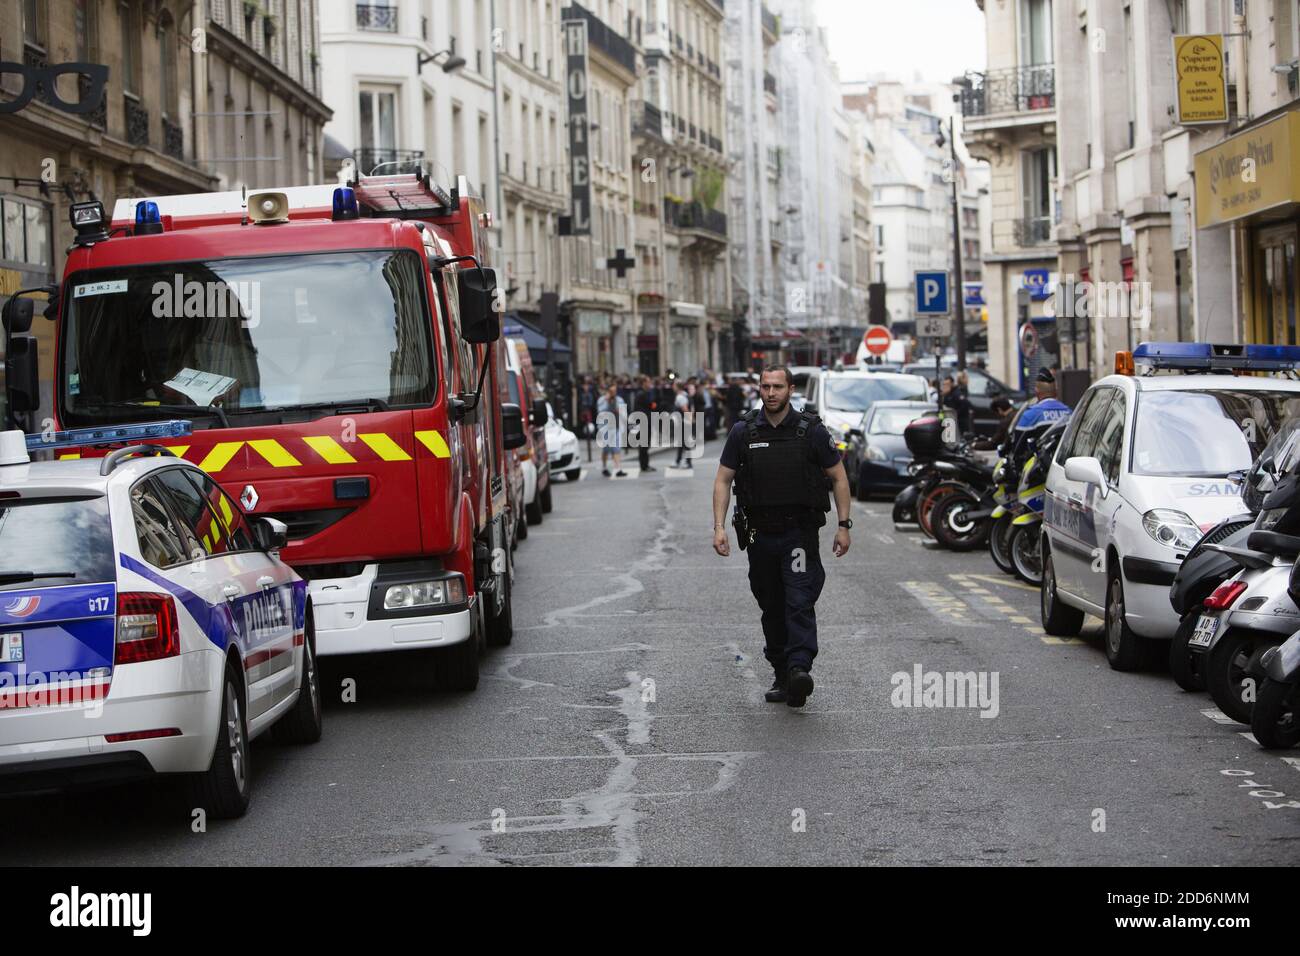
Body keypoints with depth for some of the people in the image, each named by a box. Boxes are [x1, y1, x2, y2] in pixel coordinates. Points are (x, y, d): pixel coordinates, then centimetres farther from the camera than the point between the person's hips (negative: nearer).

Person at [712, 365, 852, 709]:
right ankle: (781, 675, 19)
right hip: (759, 535, 3)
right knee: (772, 609, 10)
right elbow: (723, 480, 5)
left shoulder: (811, 430, -3)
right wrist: (719, 526, -6)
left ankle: (800, 669, -27)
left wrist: (844, 526, -1)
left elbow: (838, 477, 4)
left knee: (799, 603, -16)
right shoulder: (743, 432, 2)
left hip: (800, 534, -3)